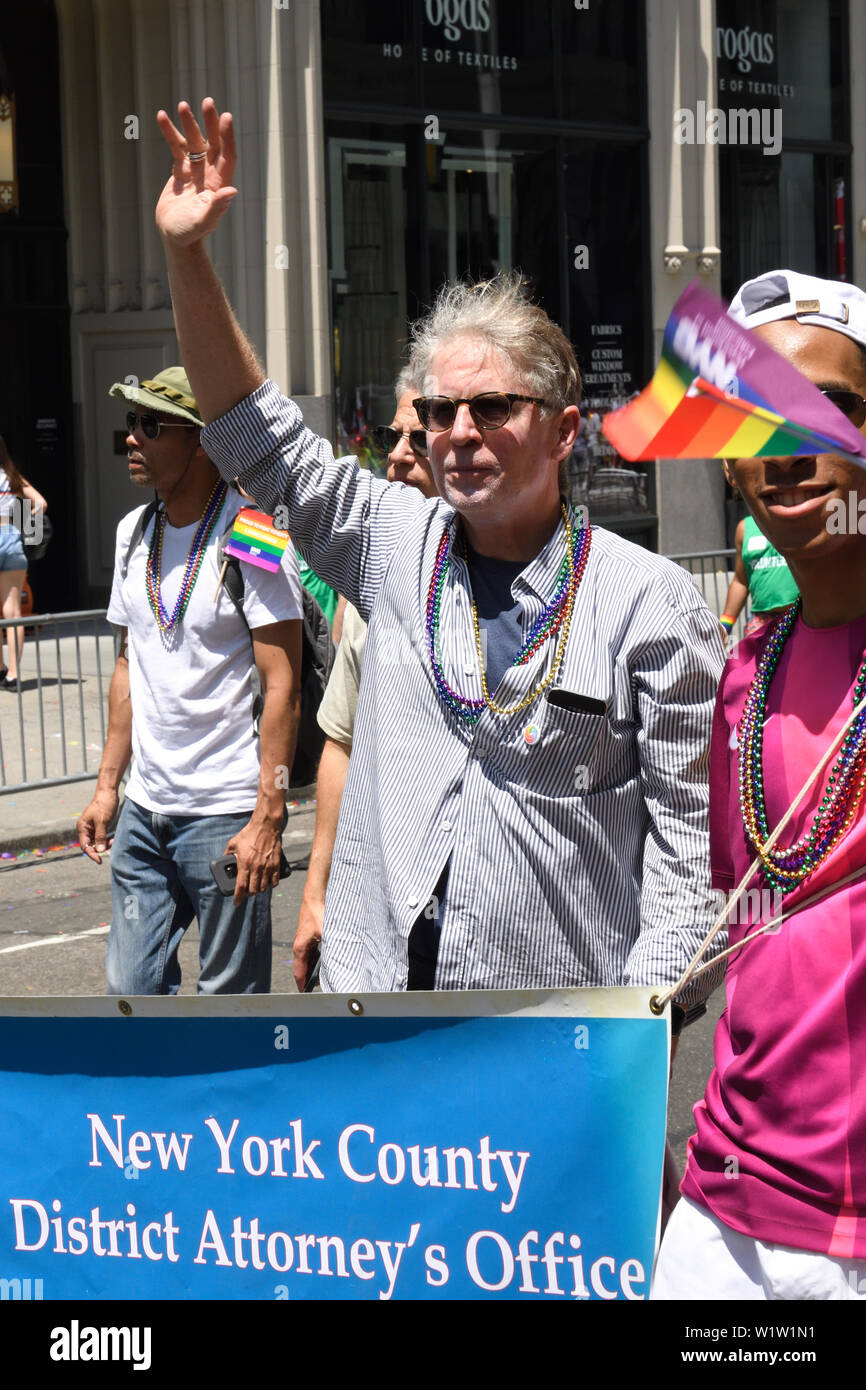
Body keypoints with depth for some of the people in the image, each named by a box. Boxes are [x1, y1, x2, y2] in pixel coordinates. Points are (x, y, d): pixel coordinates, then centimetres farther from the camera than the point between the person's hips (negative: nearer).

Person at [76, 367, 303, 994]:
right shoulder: (135, 531, 10)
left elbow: (282, 685, -15)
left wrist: (268, 818, -19)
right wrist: (108, 785, 16)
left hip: (226, 814, -7)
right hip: (145, 808, 7)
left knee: (230, 997, 1)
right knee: (133, 989, 9)